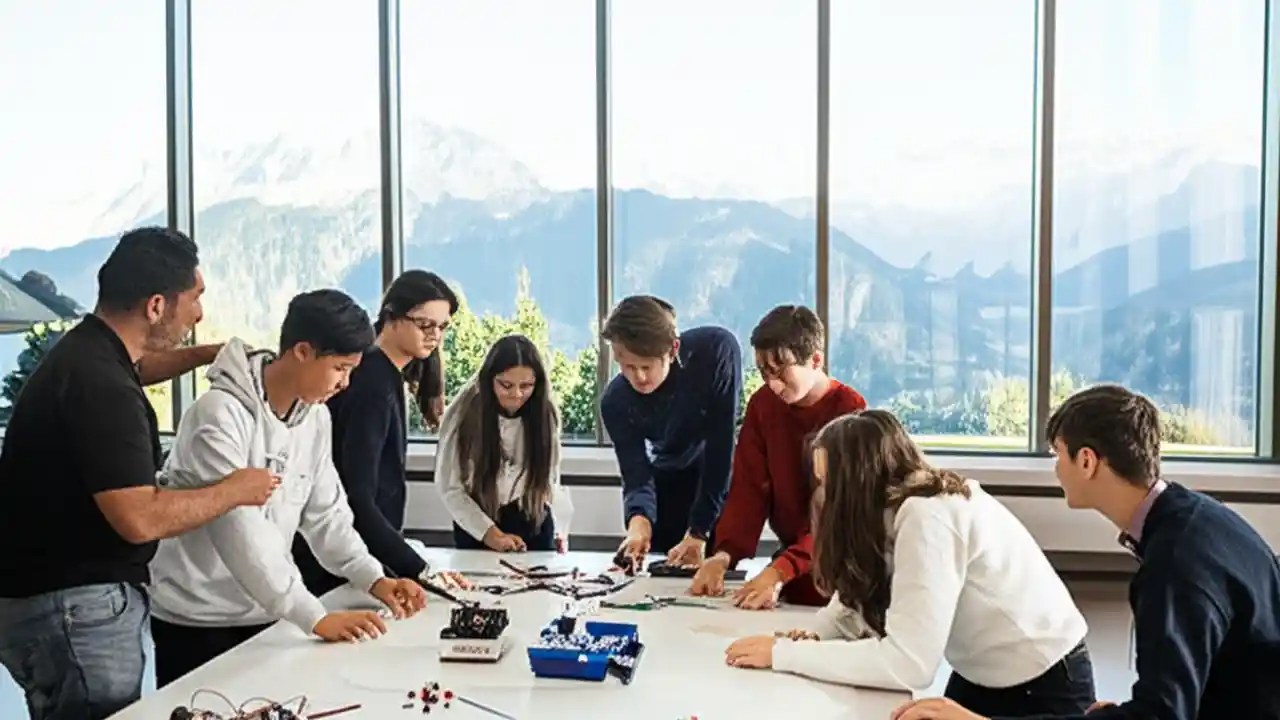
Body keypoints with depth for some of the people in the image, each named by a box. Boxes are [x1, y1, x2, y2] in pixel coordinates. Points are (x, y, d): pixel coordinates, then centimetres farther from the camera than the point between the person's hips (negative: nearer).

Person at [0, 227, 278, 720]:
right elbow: (140, 519, -28)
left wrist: (209, 355, 21)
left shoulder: (88, 350, 8)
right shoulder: (100, 386, -24)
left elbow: (134, 367, 35)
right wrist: (235, 490, -14)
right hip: (74, 607, -10)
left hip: (78, 595, 10)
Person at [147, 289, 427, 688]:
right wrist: (316, 617, -33)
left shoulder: (316, 416, 2)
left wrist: (374, 578, -7)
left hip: (263, 614, 7)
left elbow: (325, 511, 8)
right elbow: (240, 531, -30)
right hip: (197, 620, -7)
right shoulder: (221, 415, -23)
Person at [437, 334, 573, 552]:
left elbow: (549, 479, 2)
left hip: (533, 527, 2)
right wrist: (489, 532, -20)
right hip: (475, 529, -1)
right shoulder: (464, 413, -16)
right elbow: (449, 487, -14)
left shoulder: (545, 413, -9)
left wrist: (560, 529, -7)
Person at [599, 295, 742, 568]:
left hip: (724, 477, -1)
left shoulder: (717, 350, -29)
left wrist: (699, 531, -31)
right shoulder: (615, 401, -22)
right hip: (670, 485, 2)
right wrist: (639, 521, -47)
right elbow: (636, 474, -23)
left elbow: (721, 445, -29)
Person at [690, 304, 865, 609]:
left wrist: (779, 571, -36)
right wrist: (724, 555, -22)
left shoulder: (850, 412, -18)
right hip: (792, 557, 4)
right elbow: (749, 487, -4)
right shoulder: (762, 404, 0)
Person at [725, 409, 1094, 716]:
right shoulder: (893, 507, -1)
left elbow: (908, 663, -34)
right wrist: (814, 636, -21)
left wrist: (782, 654, -28)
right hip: (980, 677, 7)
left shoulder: (928, 518, -27)